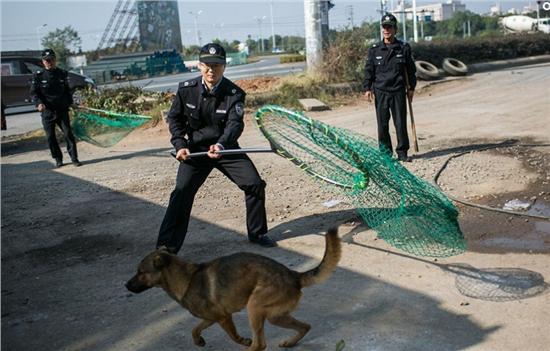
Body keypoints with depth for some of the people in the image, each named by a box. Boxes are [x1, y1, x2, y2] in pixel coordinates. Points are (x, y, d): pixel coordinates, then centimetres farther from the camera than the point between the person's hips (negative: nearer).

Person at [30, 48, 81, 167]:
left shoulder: (63, 74, 7)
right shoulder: (38, 76, 0)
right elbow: (33, 92, 1)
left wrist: (70, 102, 10)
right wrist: (39, 103, -16)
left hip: (62, 110, 1)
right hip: (47, 112, 0)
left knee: (68, 134, -5)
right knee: (50, 136, 3)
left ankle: (74, 158, 1)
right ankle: (58, 159, 16)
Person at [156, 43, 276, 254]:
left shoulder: (234, 93, -15)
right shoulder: (186, 89, -9)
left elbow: (235, 124, -28)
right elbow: (174, 118, 2)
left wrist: (221, 145, -47)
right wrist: (180, 145, -12)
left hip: (226, 148, 0)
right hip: (195, 149, 0)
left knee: (255, 184, -6)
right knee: (182, 193, -11)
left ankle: (257, 233, 16)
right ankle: (166, 246, -4)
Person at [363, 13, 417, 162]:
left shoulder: (404, 48, 4)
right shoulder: (375, 49, 4)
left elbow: (411, 69, 10)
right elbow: (368, 69, 5)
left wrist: (412, 87, 9)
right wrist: (367, 88, -3)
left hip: (398, 91, 0)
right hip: (380, 91, 0)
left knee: (401, 123, 0)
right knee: (382, 124, 4)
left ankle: (402, 152, 9)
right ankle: (385, 151, 16)